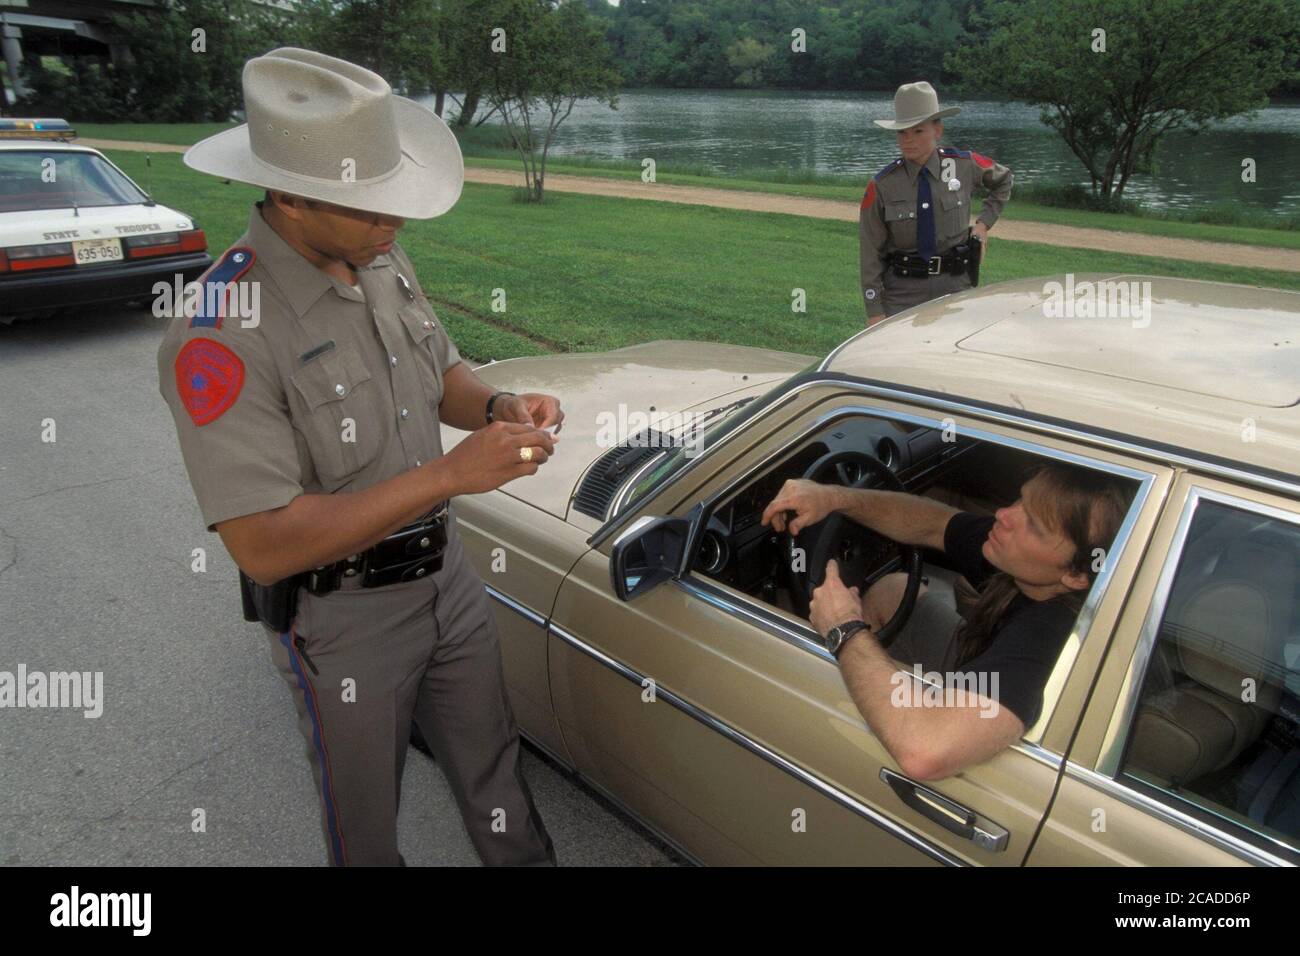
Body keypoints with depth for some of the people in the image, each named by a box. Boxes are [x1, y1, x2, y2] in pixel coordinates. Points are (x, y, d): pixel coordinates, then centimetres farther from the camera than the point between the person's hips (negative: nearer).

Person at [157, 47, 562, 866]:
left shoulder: (384, 262, -5)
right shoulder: (224, 334, -27)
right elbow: (263, 545, -29)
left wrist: (498, 408, -12)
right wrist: (449, 475, -33)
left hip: (448, 575, 6)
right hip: (342, 619, -6)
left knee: (492, 763, 25)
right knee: (366, 813, 20)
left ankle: (528, 859, 49)